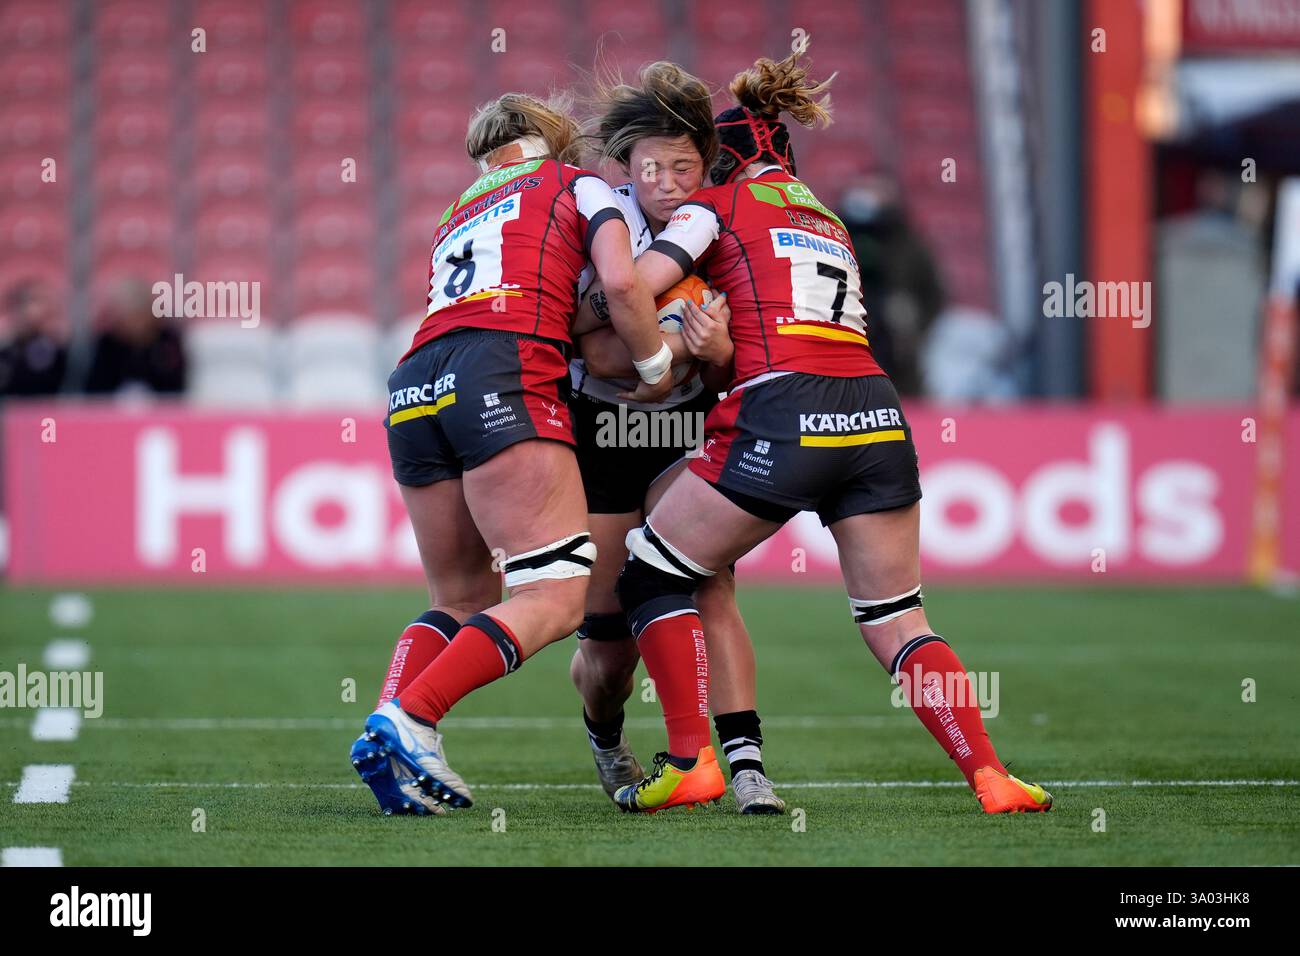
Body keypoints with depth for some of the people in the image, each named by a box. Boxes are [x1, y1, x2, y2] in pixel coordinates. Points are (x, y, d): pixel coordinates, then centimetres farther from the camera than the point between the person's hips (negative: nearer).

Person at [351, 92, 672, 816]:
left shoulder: (459, 215, 36)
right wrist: (658, 369, 15)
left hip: (414, 390, 7)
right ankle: (409, 717, -24)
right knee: (557, 594, -10)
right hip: (503, 376, -7)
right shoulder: (578, 185, 21)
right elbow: (623, 283, 4)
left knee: (461, 601, 16)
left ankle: (387, 739, -7)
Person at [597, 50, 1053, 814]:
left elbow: (635, 286, -1)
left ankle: (690, 761, 0)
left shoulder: (718, 205, 10)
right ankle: (990, 776, 0)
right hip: (878, 412, 6)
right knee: (899, 622, 13)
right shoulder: (830, 222, 28)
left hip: (784, 419, -6)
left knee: (653, 573, 10)